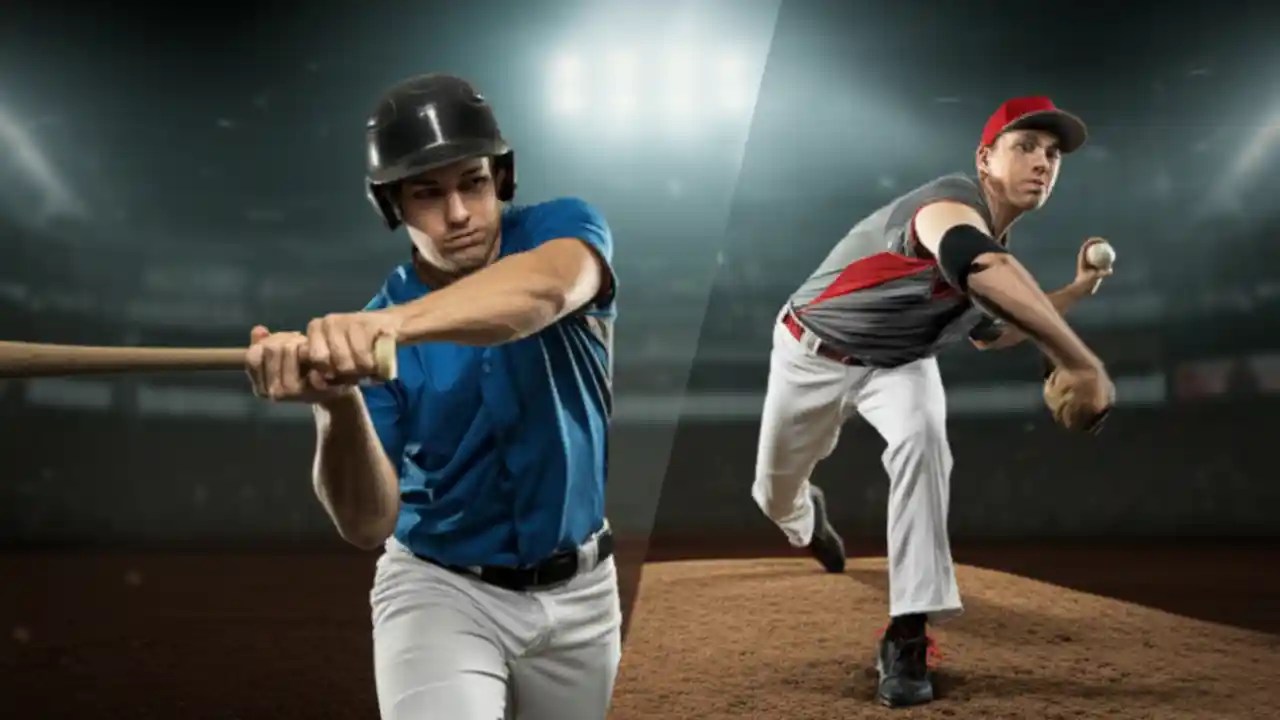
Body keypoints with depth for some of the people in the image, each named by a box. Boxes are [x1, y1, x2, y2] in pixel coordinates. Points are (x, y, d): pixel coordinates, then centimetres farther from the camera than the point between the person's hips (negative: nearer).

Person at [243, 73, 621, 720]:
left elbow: (546, 290, -38)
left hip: (579, 592, 2)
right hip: (440, 589, -2)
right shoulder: (370, 334, -13)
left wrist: (394, 322, -55)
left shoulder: (563, 229, -12)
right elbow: (367, 526, -21)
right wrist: (336, 402, -41)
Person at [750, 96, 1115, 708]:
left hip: (900, 363, 5)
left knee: (922, 438, -29)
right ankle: (807, 517, 55)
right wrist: (1081, 362, -65)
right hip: (813, 353, -4)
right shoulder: (954, 201, -33)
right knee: (775, 492, 14)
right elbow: (974, 263, -58)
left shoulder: (997, 248, -7)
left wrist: (1078, 289, 5)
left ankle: (908, 636, -25)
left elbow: (989, 332, 13)